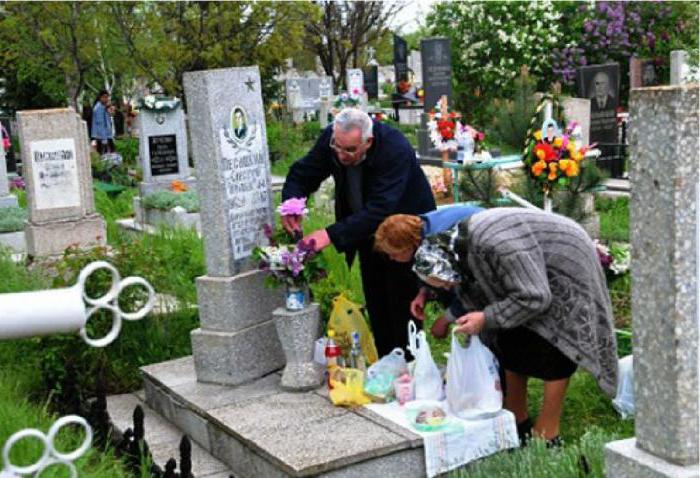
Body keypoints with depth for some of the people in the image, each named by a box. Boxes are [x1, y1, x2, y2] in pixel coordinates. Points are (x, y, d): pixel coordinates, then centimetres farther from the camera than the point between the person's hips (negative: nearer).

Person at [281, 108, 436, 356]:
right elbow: (303, 173, -7)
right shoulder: (331, 138, -18)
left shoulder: (396, 150, -35)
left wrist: (331, 235, -48)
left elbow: (380, 210, -41)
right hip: (368, 233, 6)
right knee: (376, 307, 13)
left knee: (403, 305, -2)